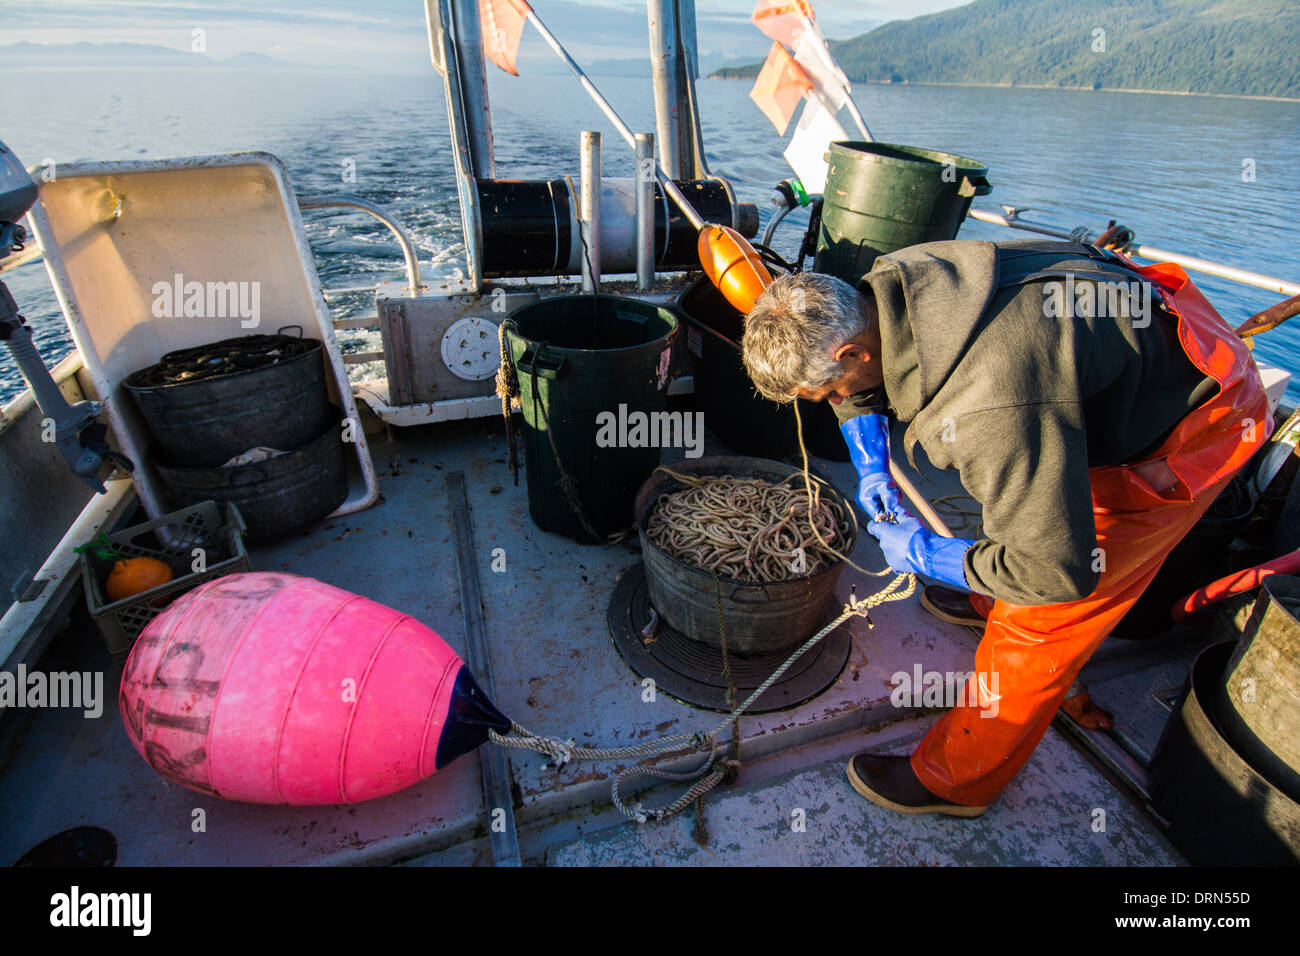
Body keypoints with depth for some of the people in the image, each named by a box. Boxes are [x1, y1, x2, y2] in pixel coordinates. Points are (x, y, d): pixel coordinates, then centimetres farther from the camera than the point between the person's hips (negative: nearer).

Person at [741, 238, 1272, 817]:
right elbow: (859, 384, 5)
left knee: (1038, 618, -5)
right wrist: (871, 465, -5)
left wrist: (924, 556, -21)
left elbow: (1058, 570, -35)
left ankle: (957, 780, 15)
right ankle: (992, 600, 60)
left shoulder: (986, 412, -45)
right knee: (1021, 491, 29)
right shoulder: (887, 281, -17)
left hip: (1200, 419, -8)